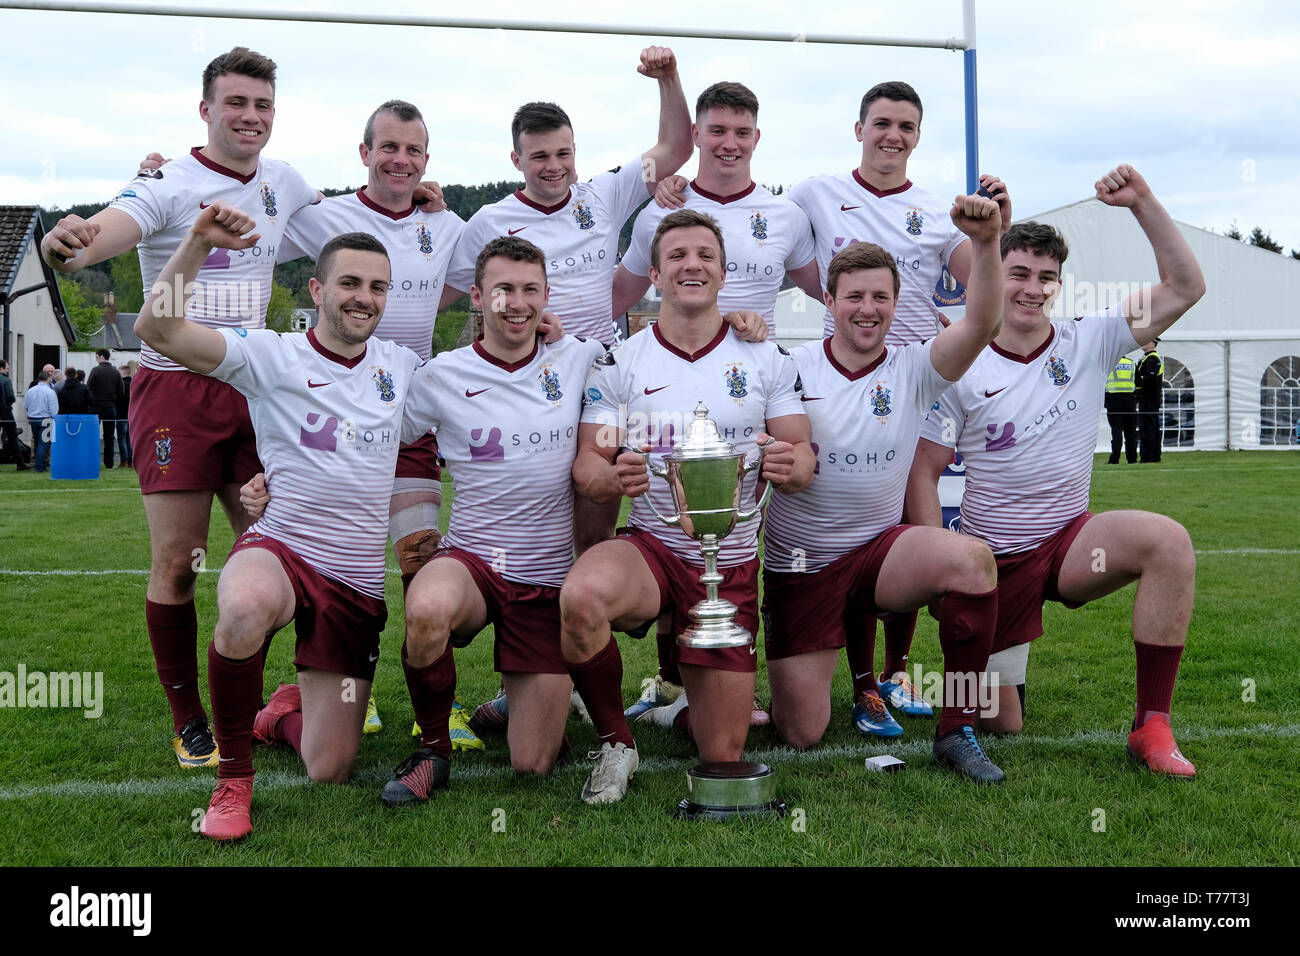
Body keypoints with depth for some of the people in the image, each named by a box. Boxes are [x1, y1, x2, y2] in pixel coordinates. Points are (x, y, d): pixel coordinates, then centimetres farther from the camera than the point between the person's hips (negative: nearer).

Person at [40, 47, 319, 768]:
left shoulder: (280, 183, 10)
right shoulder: (169, 183, -9)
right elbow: (111, 227, -27)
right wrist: (69, 244, -50)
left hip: (251, 386, 5)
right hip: (175, 390, -5)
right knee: (175, 562, -4)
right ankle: (188, 722, 10)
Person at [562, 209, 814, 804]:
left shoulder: (766, 360, 3)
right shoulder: (619, 363, 0)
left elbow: (801, 459, 1)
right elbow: (586, 466, -4)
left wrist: (791, 468, -25)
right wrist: (613, 477, -29)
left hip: (731, 561, 1)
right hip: (650, 546, -1)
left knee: (722, 756, 3)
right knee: (581, 597, -39)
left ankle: (686, 709, 42)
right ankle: (615, 742, -12)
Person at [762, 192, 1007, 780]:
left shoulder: (913, 370, -3)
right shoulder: (792, 369, -4)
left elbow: (982, 324, -19)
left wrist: (985, 243, -36)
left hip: (879, 550, 1)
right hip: (799, 566, -1)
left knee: (970, 559, -32)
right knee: (802, 735, -3)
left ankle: (956, 731, -16)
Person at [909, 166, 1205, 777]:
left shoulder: (1088, 343, -3)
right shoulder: (963, 371, -8)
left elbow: (1185, 288, -10)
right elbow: (923, 473, -5)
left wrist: (1142, 203, -20)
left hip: (1071, 540, 1)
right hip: (995, 558, -1)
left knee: (1168, 540, -32)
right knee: (1001, 724, 3)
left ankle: (1151, 726, -22)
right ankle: (995, 669, 42)